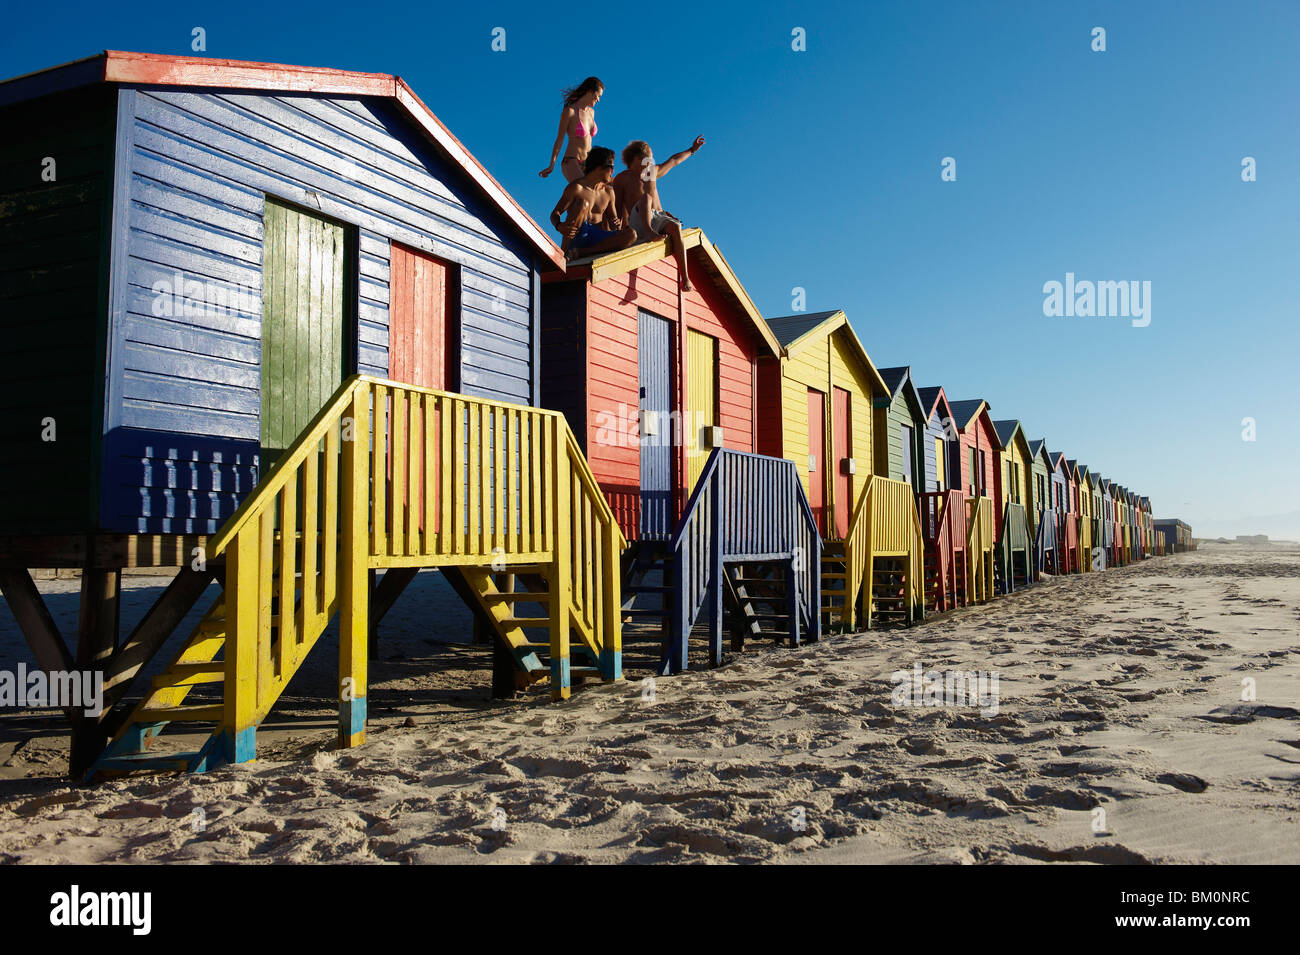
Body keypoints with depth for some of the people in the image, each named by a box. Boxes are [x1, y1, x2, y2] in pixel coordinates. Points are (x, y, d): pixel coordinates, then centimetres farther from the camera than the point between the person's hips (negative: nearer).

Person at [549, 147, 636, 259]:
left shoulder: (608, 192, 15)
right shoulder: (576, 188, -4)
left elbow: (613, 218, 20)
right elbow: (555, 213, -5)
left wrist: (617, 225, -6)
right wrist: (559, 226, -29)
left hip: (596, 238, 5)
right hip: (576, 237, -5)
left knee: (631, 235, -21)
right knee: (583, 203, -29)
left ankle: (580, 252, -29)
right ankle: (563, 251, -29)